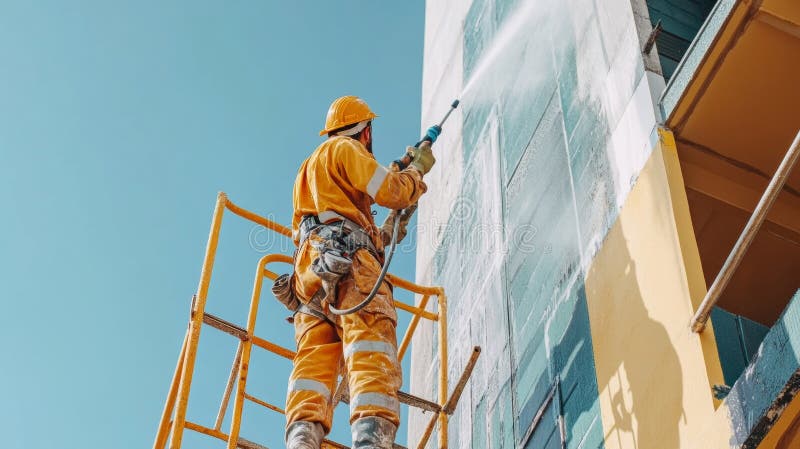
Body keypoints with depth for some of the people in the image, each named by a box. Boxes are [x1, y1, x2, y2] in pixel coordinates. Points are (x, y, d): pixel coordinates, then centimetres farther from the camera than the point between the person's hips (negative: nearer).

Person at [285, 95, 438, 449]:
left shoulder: (311, 168, 41)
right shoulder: (345, 148, 14)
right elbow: (388, 191, 0)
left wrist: (393, 224, 38)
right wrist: (416, 170, 19)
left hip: (310, 270, 8)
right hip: (347, 262, -8)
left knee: (314, 361, -11)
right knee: (372, 354, -24)